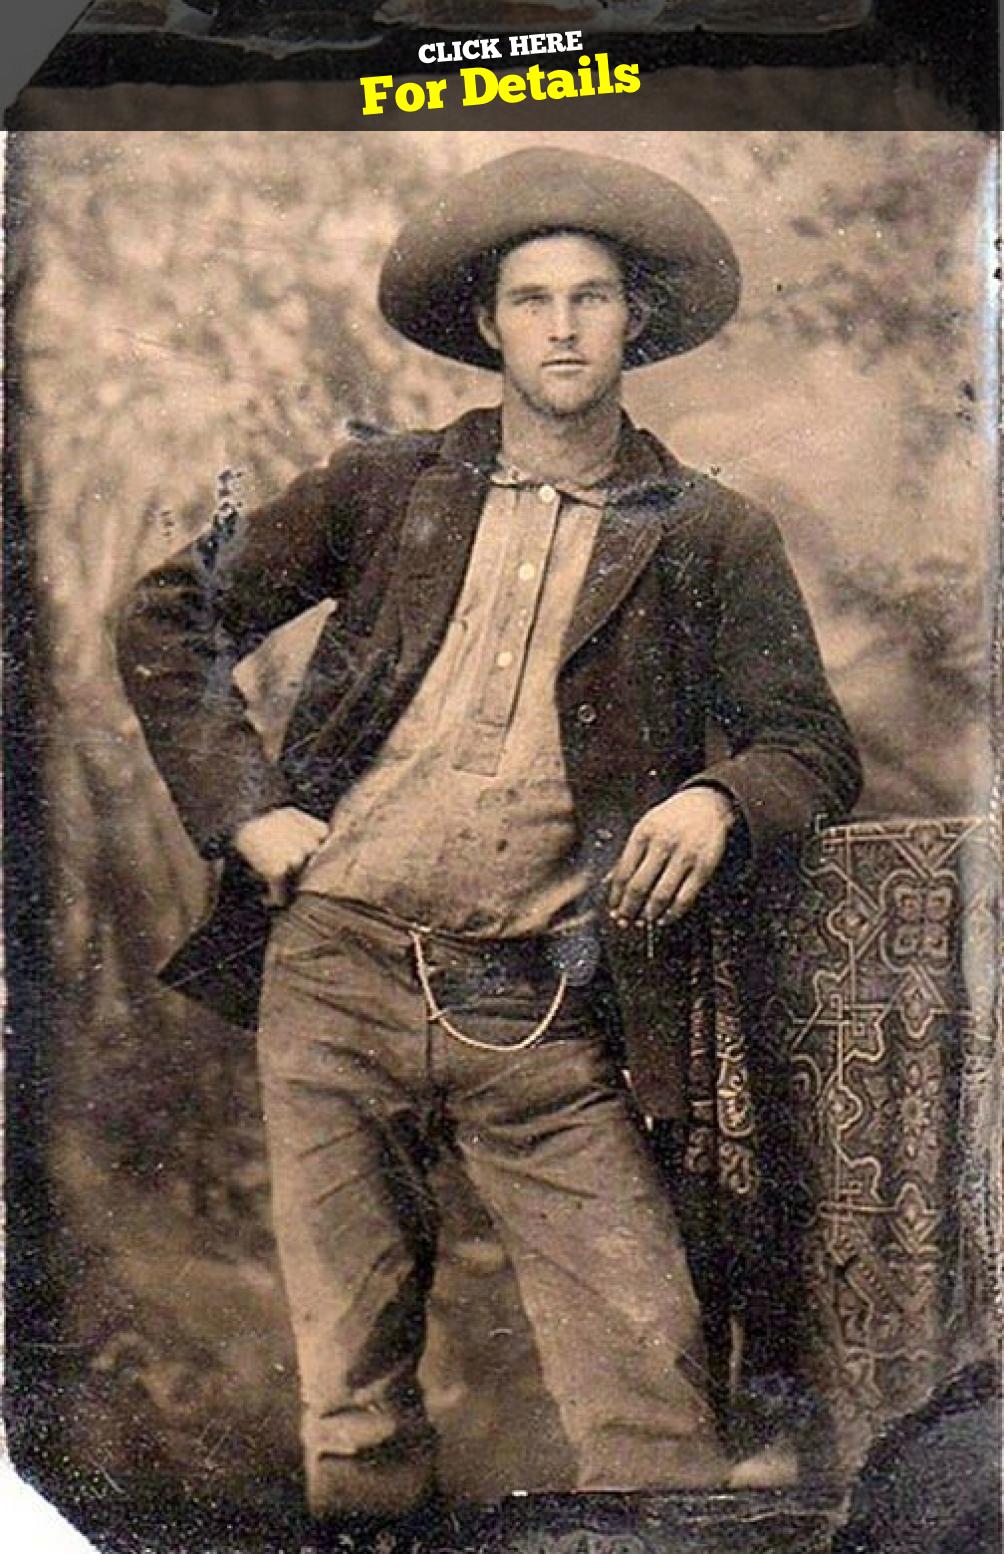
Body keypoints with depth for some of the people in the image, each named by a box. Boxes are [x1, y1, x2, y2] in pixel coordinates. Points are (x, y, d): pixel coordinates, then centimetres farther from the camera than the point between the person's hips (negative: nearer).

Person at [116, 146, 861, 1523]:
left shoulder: (712, 539, 8)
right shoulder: (384, 487, 10)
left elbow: (814, 744, 10)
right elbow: (169, 618, 14)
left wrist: (716, 800, -12)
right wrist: (244, 806, 3)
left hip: (545, 1020, -1)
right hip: (336, 977, 1)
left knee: (647, 1384, -6)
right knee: (352, 1397, 8)